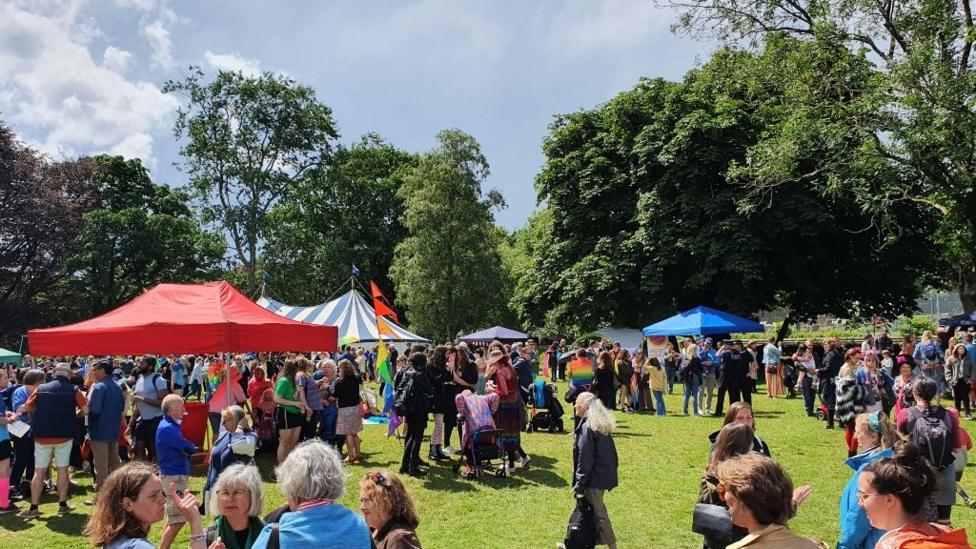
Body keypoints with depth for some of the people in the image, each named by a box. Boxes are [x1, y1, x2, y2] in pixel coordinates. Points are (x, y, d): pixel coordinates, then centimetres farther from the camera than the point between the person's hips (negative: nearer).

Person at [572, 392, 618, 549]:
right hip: (605, 475, 9)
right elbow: (611, 453, 13)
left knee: (599, 512, 3)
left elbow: (585, 460, -20)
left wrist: (579, 485, -14)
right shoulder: (602, 424, 6)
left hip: (593, 478, -9)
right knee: (593, 509, 18)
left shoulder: (587, 428, -20)